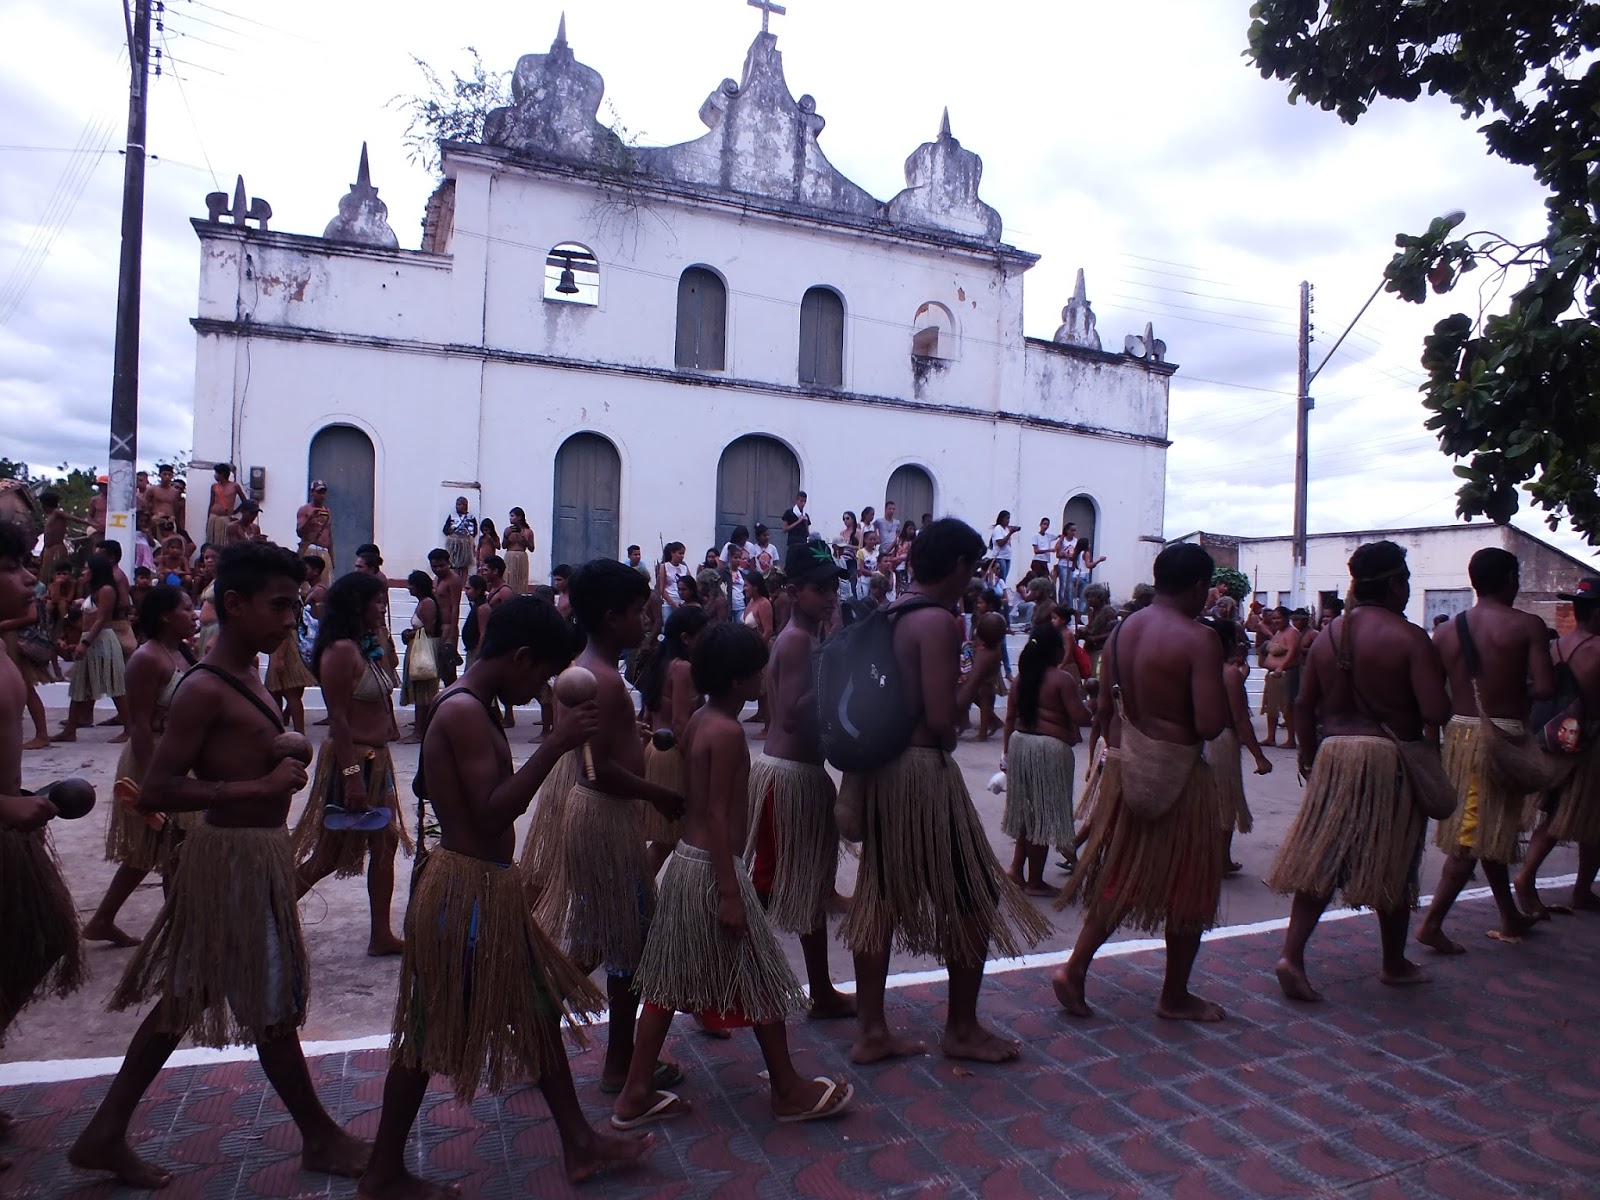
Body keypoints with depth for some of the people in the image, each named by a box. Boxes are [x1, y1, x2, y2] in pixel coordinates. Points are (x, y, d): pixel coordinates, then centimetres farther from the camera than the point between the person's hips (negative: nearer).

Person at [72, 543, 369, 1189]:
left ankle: (104, 1134, 32)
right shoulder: (205, 688, -19)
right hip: (234, 857, -9)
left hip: (255, 851, 9)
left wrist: (287, 747, 4)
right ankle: (320, 1138, 22)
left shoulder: (246, 674, 10)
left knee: (184, 999, 18)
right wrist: (260, 784, -24)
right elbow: (154, 790, -23)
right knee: (272, 1007, 6)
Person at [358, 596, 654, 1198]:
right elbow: (492, 812, -27)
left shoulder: (474, 708, 10)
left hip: (487, 886, 10)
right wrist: (555, 745, -26)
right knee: (432, 1034, 7)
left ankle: (579, 1144, 31)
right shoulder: (465, 711, -21)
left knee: (538, 1011, 17)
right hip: (466, 890, -10)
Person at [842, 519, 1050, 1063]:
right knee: (975, 897, 8)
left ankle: (871, 1030, 23)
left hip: (880, 768, 9)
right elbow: (941, 717, -21)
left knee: (880, 894, 14)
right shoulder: (939, 621, -15)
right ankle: (962, 1029, 22)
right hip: (923, 769, -9)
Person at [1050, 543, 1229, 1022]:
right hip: (1176, 772, -6)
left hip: (1125, 767, 7)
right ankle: (1175, 997, 25)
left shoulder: (1122, 630, 4)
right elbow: (1210, 724, -23)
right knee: (1188, 888, 12)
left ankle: (1074, 968, 12)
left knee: (1122, 876, 19)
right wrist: (1221, 692, -2)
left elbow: (1104, 706, 8)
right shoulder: (1199, 639, -17)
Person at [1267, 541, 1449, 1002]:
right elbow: (1437, 712, -18)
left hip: (1333, 756, 4)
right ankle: (1395, 964, 29)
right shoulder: (1409, 638, -11)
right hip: (1390, 760, -4)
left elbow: (1304, 703, 8)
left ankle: (1292, 955, -3)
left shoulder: (1329, 634, 5)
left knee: (1320, 860, 7)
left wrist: (1309, 753, 18)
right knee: (1393, 867, 12)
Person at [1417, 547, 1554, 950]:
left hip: (1458, 733, 6)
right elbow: (1545, 687, -16)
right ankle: (1432, 923, -5)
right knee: (1479, 837, -2)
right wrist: (1516, 693, 3)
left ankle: (1511, 917, 35)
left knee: (1489, 831, 19)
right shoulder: (1527, 626, -8)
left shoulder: (1446, 632, 4)